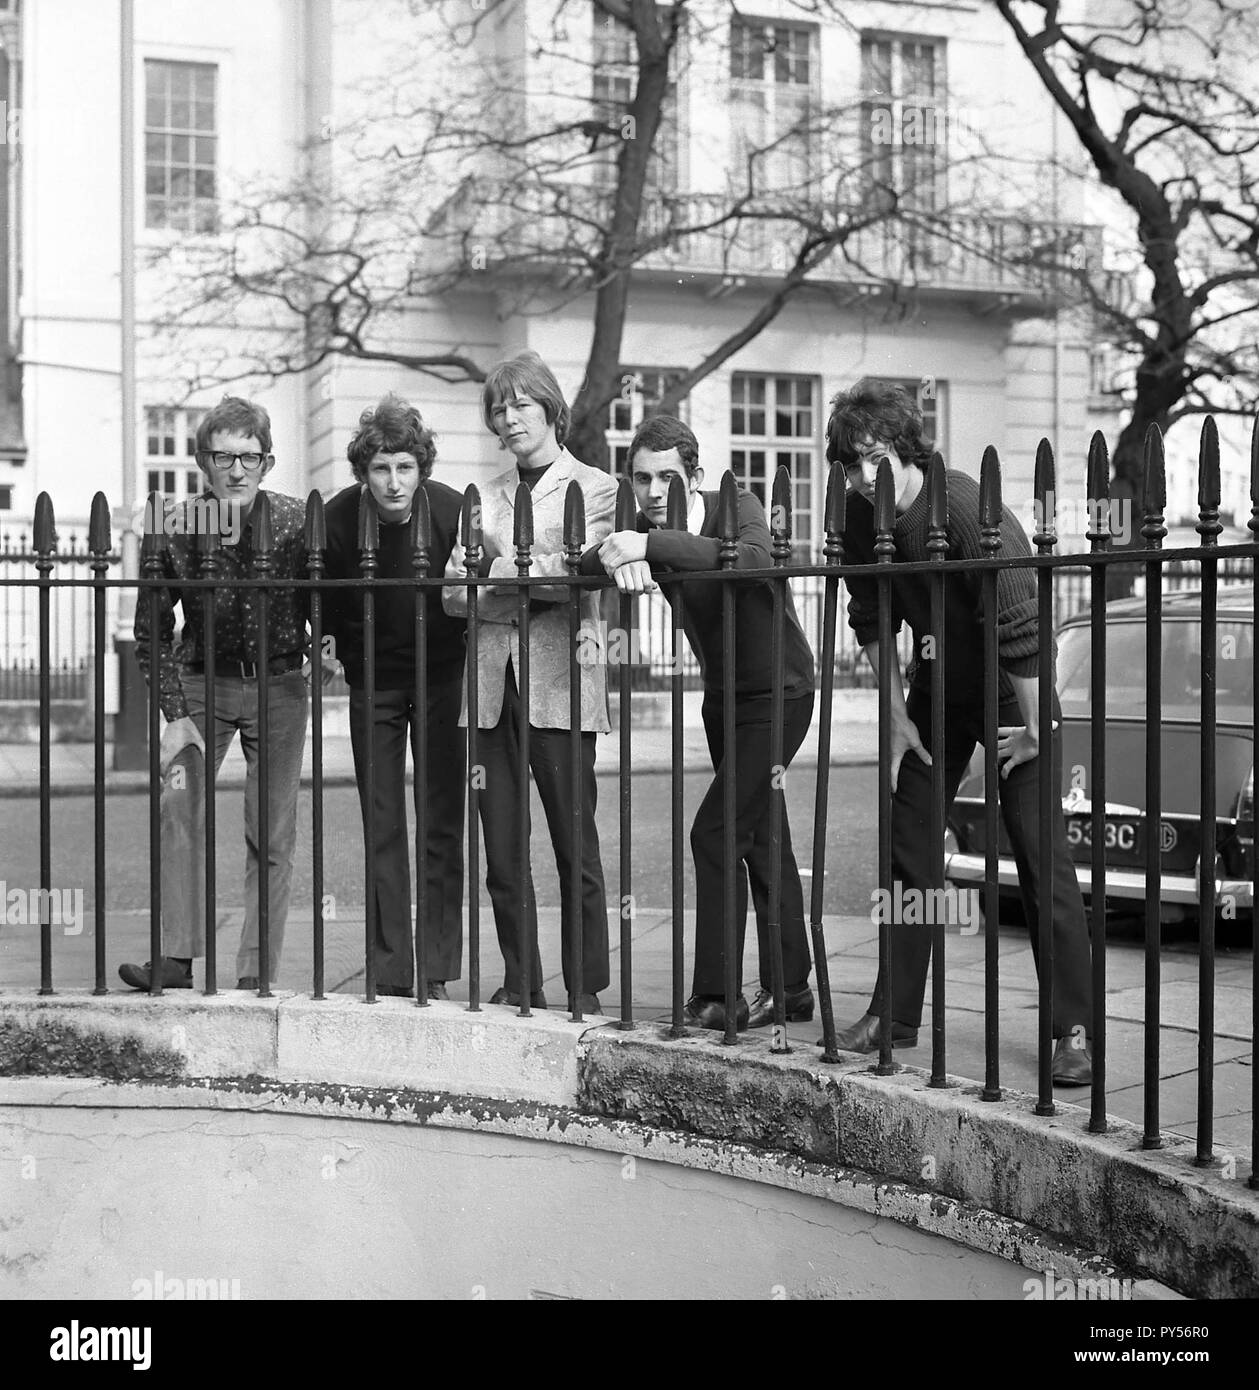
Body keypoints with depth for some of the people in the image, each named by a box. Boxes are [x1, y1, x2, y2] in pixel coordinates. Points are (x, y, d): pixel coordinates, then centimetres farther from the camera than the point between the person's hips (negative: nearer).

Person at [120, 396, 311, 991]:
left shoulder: (296, 522, -11)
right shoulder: (176, 527, -10)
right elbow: (151, 629, -4)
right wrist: (174, 714, -11)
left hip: (278, 684, -1)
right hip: (203, 681, 1)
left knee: (273, 834, -1)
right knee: (179, 805, -13)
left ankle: (258, 971, 6)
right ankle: (176, 957, -7)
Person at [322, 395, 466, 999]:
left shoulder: (452, 512, -18)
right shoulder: (338, 519, -14)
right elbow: (323, 602, 2)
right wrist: (339, 647, -8)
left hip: (441, 677, -1)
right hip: (373, 682, 1)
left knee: (442, 826, -2)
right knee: (381, 831, 3)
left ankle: (437, 974, 5)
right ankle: (391, 977, 9)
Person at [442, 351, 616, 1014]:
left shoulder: (594, 488, 5)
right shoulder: (487, 495, 18)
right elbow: (454, 593, 10)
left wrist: (494, 574, -12)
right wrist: (462, 581, -10)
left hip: (559, 681, -4)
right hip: (491, 681, 4)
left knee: (575, 845, -4)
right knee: (501, 849, 5)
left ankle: (585, 988, 5)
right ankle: (519, 983, 15)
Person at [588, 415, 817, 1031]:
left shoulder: (738, 507, -21)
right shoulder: (649, 530, -5)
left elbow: (754, 560, -43)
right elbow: (583, 564, -16)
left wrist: (648, 545, -47)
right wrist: (615, 557, -39)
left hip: (778, 692, -7)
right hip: (722, 695, 7)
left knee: (716, 831, -14)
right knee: (761, 838, 14)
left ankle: (713, 996, -8)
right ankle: (790, 987, 25)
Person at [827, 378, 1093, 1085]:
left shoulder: (969, 508, -30)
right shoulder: (862, 518, -10)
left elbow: (1022, 627, -28)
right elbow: (872, 622, 2)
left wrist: (1035, 729, -23)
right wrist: (897, 715, 0)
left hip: (1012, 689, -6)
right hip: (938, 686, 6)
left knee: (1042, 854, -9)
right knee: (908, 845, 7)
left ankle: (1077, 1028, -3)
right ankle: (895, 1013, 17)